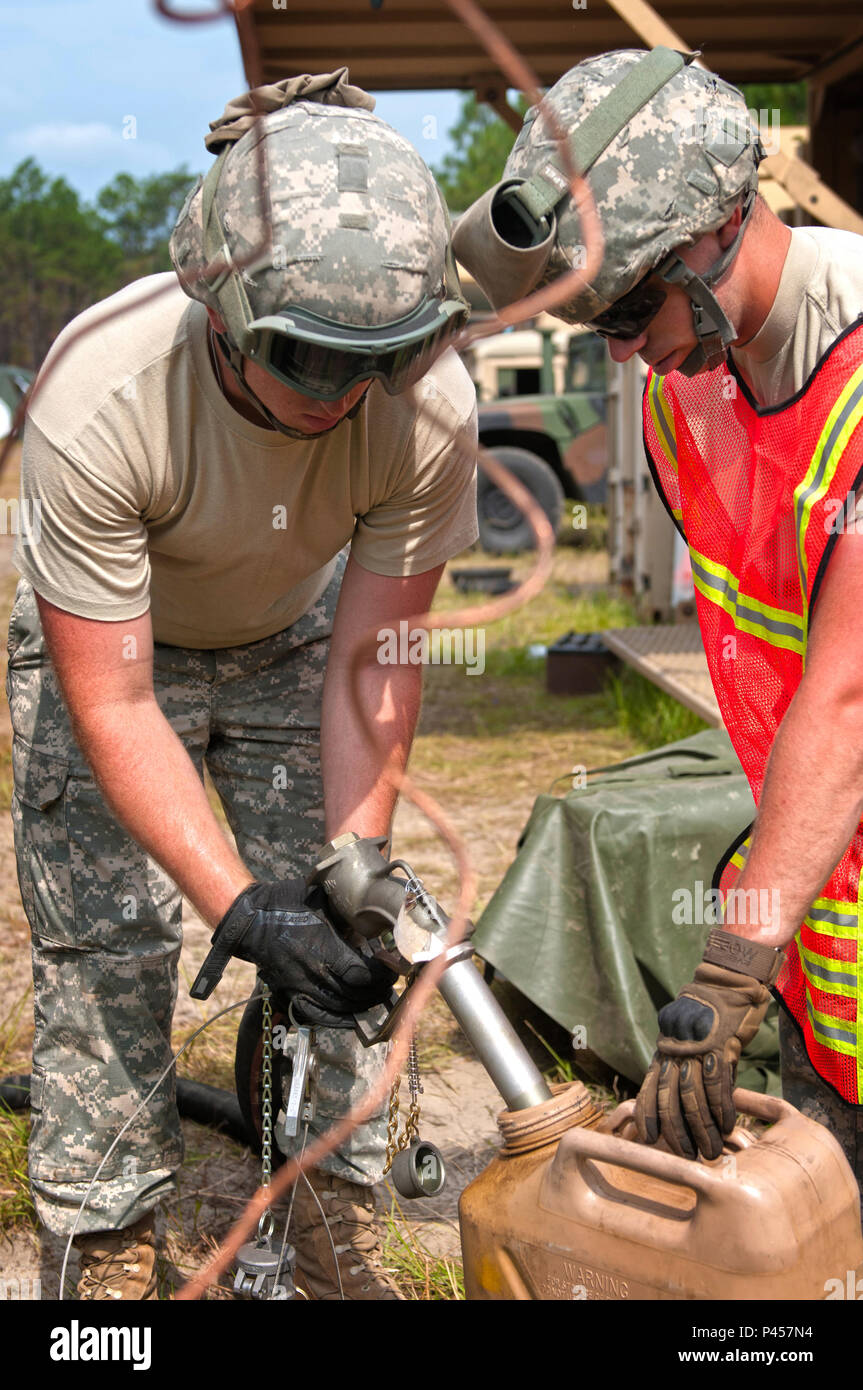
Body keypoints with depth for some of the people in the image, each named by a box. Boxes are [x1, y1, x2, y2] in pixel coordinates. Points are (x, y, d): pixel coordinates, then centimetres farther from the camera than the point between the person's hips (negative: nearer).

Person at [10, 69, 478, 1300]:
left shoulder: (431, 402, -31)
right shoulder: (99, 399, -38)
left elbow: (374, 661, -20)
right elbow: (111, 703, -31)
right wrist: (242, 907, -37)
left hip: (287, 642, 2)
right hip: (107, 647, -2)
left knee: (339, 934, -3)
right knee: (106, 947, -6)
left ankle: (338, 1229, 16)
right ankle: (111, 1254, 14)